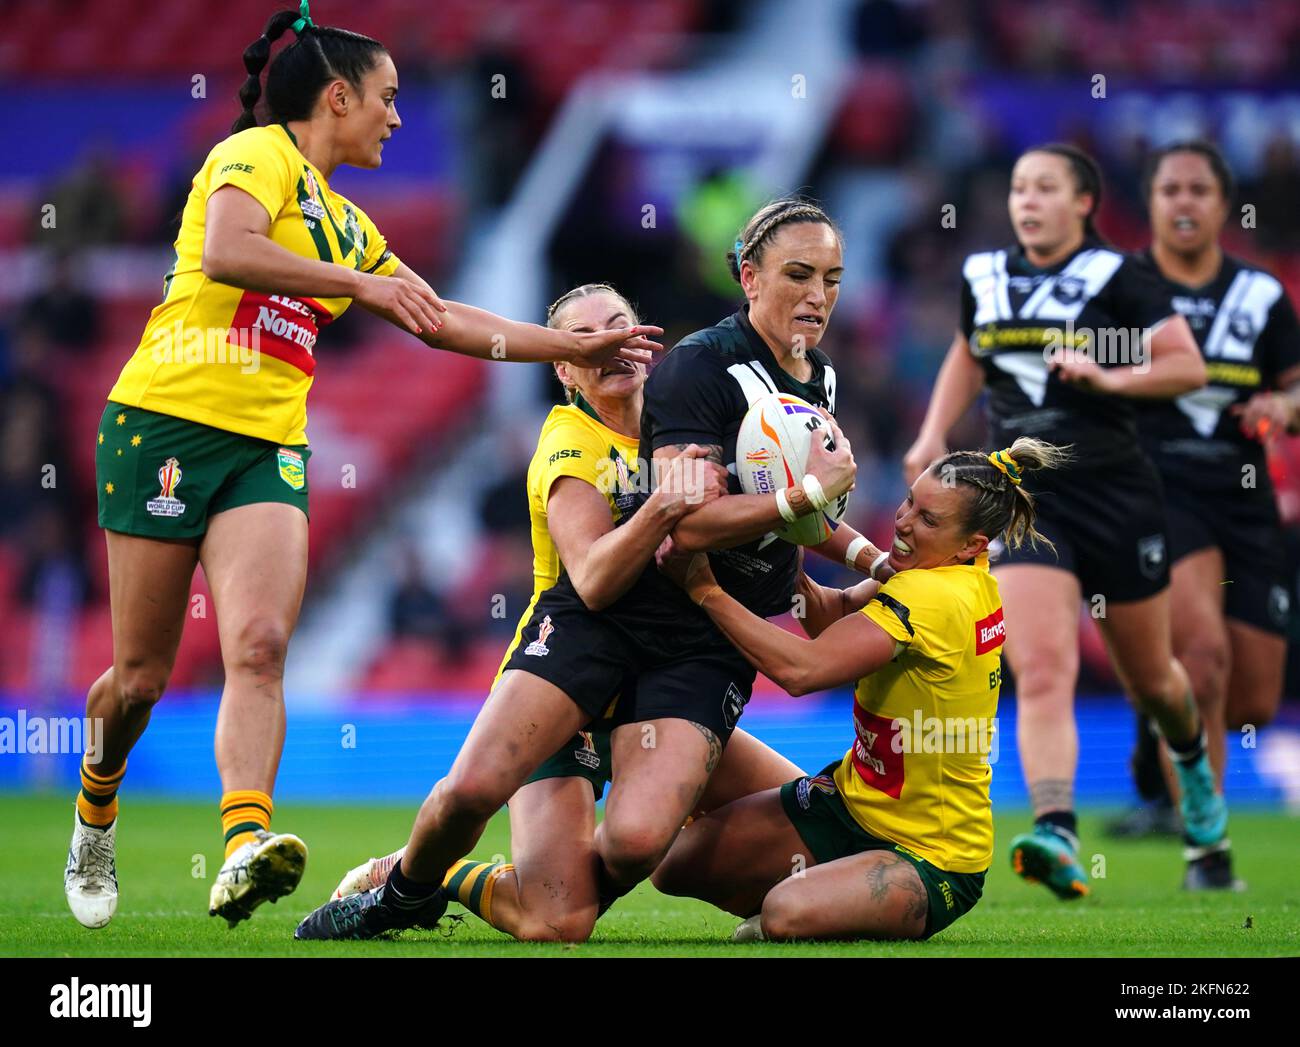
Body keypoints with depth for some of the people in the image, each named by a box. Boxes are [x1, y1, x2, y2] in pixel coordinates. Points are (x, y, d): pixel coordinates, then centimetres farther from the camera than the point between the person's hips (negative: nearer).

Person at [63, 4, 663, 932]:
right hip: (167, 424, -6)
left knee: (260, 647, -18)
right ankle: (97, 803, 29)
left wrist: (576, 347, 28)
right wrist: (360, 283, -18)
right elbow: (226, 251, -22)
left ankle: (246, 844, -34)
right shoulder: (258, 157, -2)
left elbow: (442, 321, 30)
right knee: (143, 673, 0)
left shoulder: (348, 226, 22)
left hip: (268, 451, 6)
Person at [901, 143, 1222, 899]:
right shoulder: (984, 278, 7)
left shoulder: (1115, 277, -5)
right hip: (1025, 498, 2)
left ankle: (1194, 759, 49)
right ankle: (1057, 837, -31)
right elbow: (968, 357, 27)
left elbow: (1189, 367, -9)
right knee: (1042, 673, -18)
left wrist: (1108, 378, -22)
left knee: (1150, 679, 15)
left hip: (1117, 494, -2)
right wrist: (934, 435, 15)